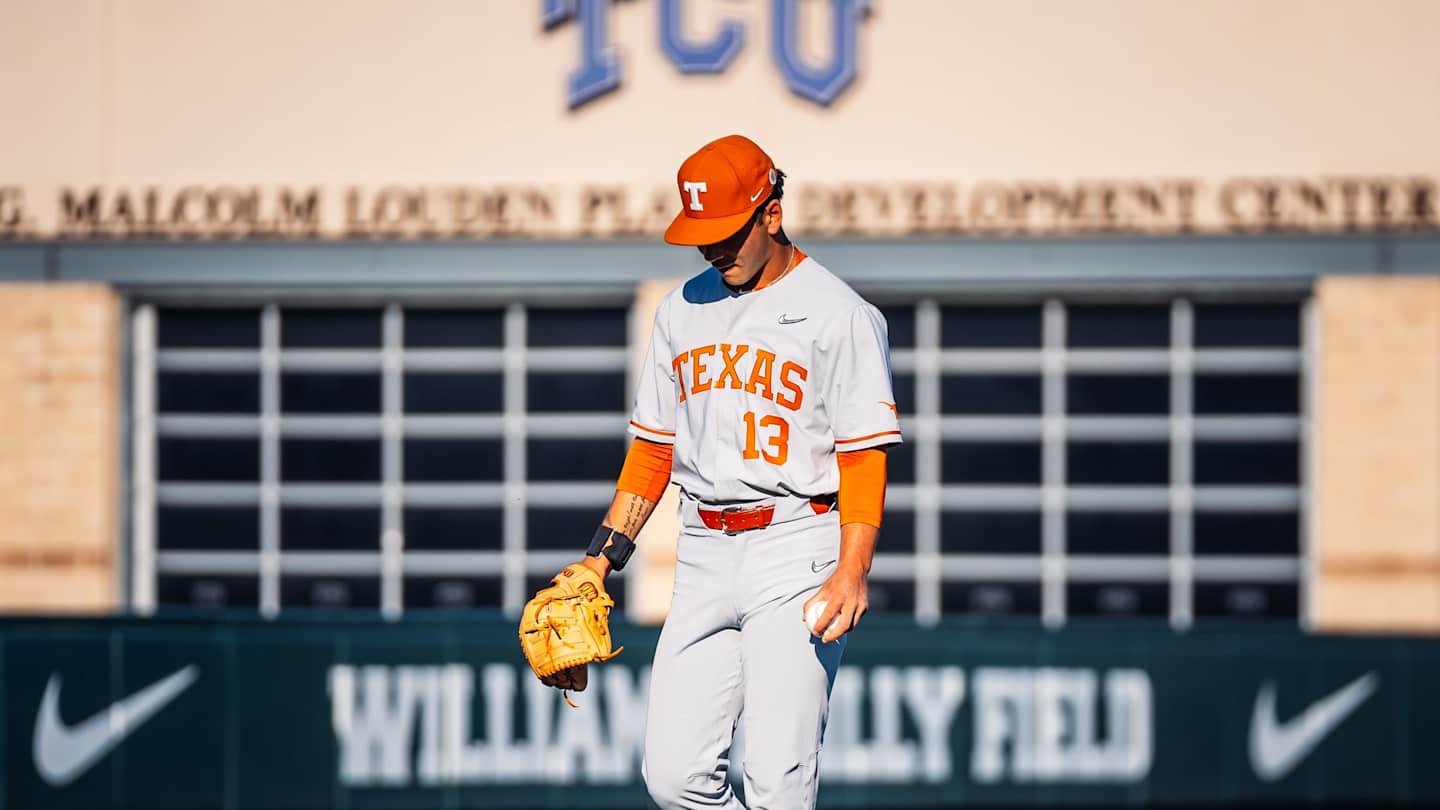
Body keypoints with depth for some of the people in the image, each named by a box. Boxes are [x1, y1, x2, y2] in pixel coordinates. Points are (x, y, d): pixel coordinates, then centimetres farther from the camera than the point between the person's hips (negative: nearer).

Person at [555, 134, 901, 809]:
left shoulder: (840, 315, -4)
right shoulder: (682, 310, 15)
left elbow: (865, 455, -8)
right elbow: (652, 447, 20)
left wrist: (852, 571, -21)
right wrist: (603, 555, 11)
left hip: (796, 554, -6)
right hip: (703, 557, 6)